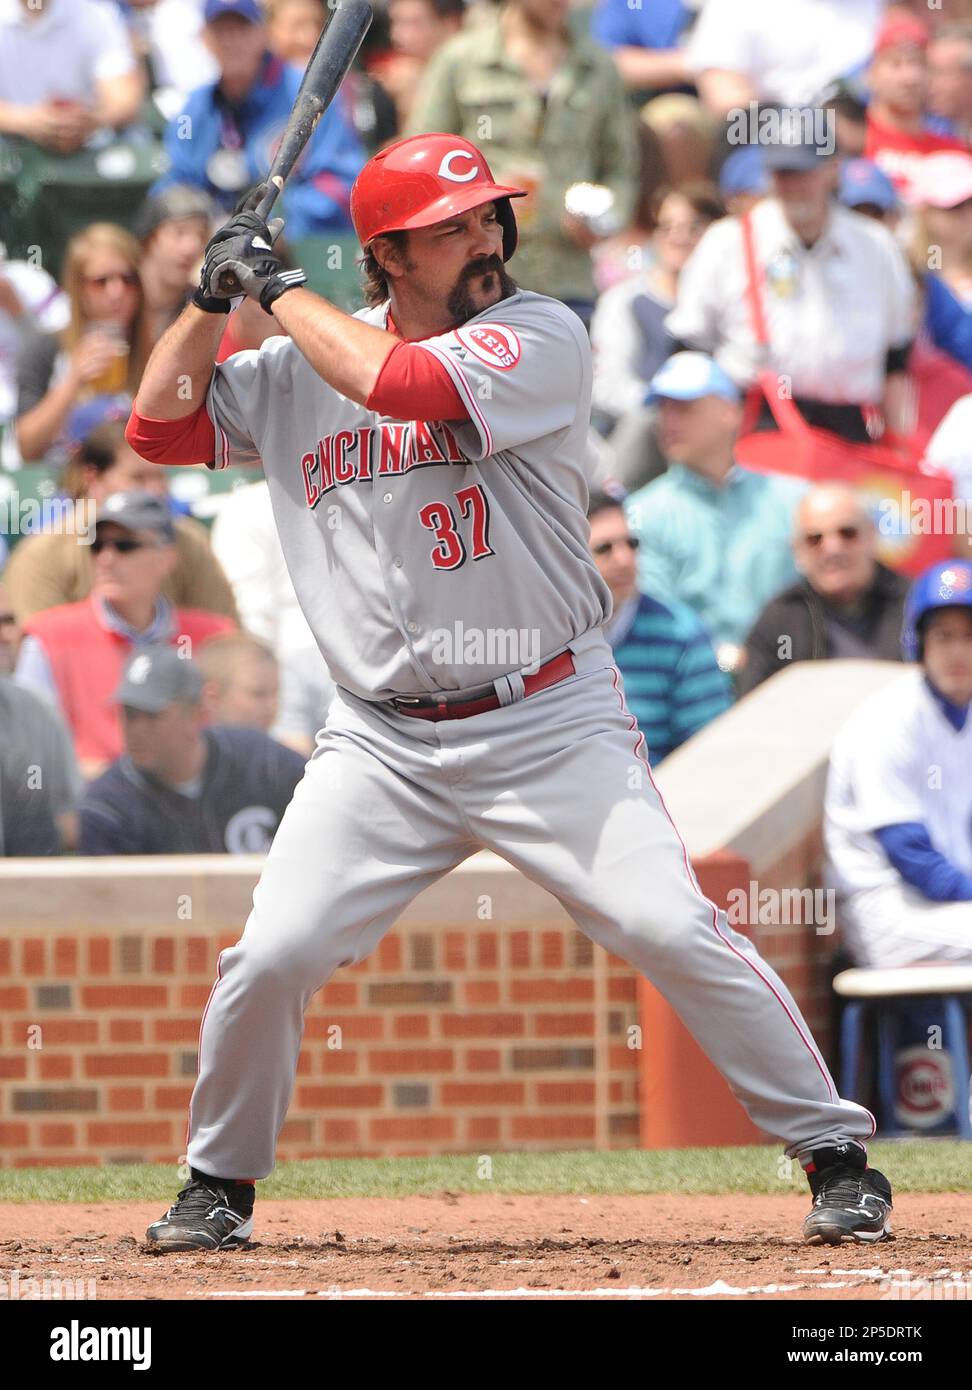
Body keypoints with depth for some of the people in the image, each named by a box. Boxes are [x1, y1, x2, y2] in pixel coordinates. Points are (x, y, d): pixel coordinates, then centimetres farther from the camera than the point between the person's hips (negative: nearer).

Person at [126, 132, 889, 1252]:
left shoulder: (541, 338, -7)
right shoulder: (299, 368, 8)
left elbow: (397, 382, -22)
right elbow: (161, 425, 13)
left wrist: (279, 287, -9)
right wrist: (218, 292, 2)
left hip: (548, 726, -3)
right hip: (380, 743, 3)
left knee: (672, 929, -14)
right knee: (271, 958, -8)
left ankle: (834, 1151, 0)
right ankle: (219, 1183, 15)